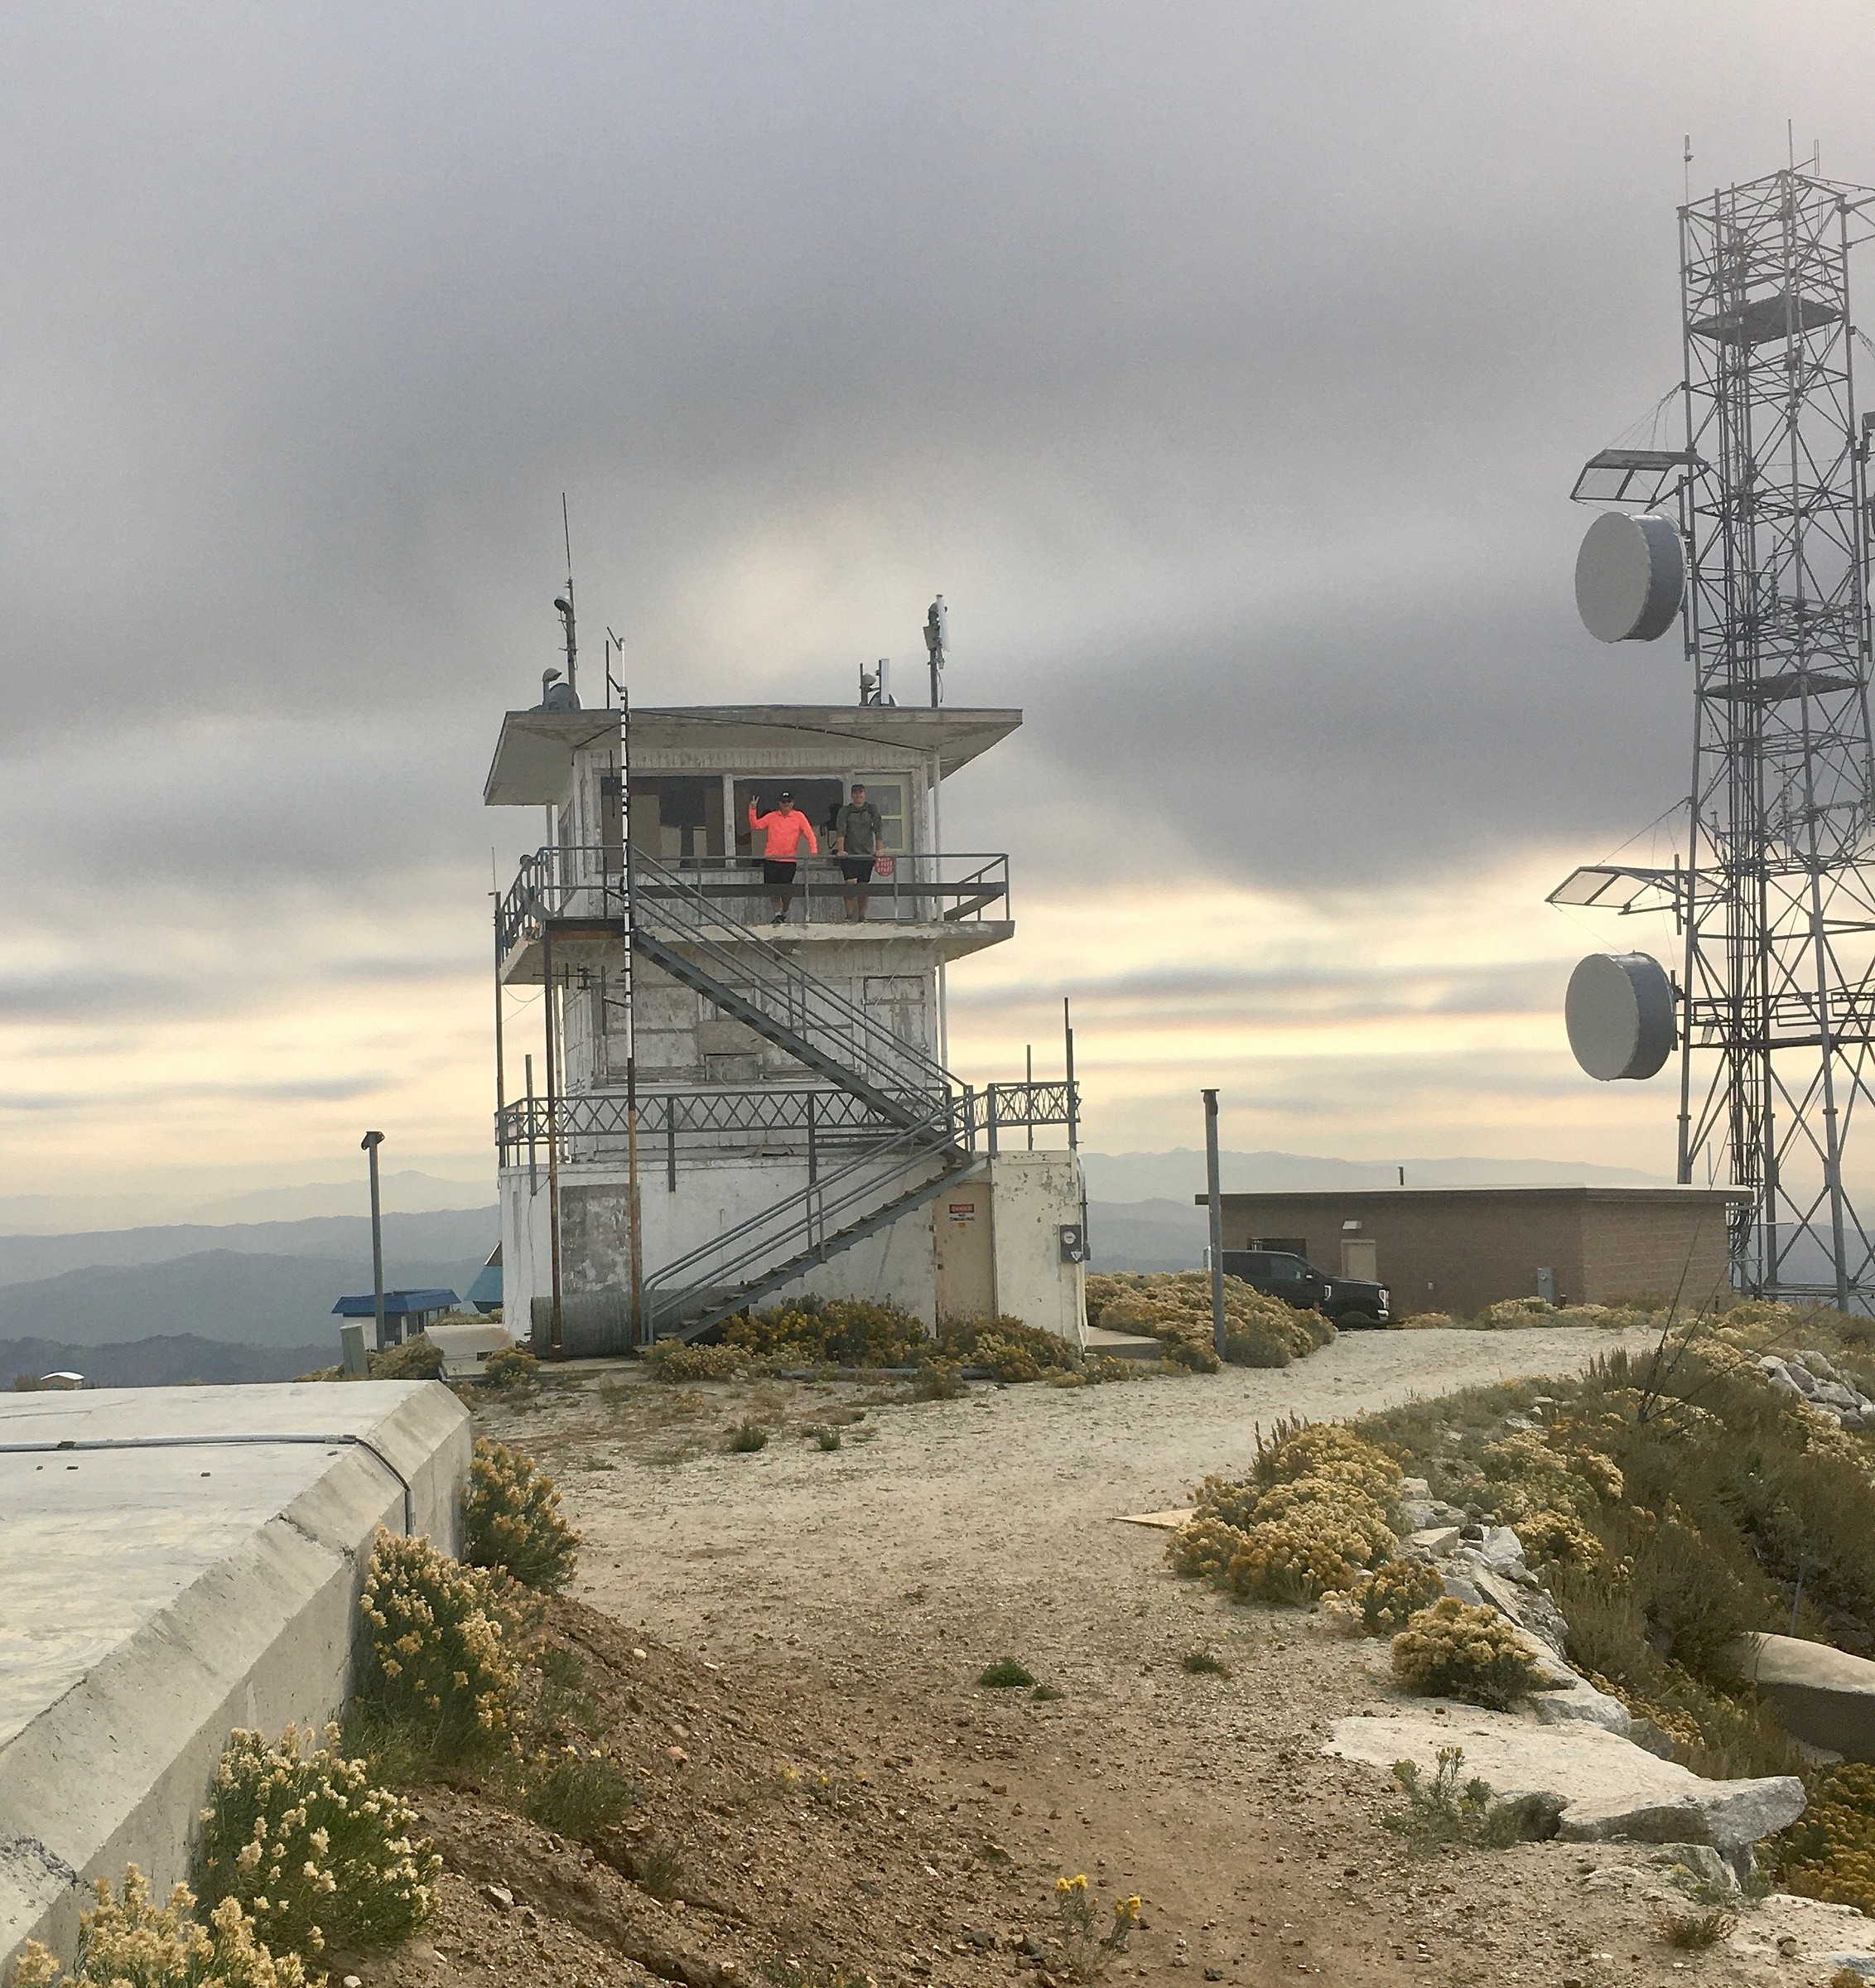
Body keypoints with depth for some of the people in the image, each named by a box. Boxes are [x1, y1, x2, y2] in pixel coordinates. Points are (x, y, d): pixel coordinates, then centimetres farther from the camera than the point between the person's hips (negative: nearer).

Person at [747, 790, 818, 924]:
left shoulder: (799, 817, 5)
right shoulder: (772, 817, 10)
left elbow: (809, 834, 0)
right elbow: (755, 825, 5)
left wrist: (813, 850, -12)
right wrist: (752, 811, -8)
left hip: (789, 859, -2)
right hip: (771, 858, 2)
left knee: (787, 890, -1)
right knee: (773, 888, -1)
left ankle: (784, 913, 21)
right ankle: (777, 914, 7)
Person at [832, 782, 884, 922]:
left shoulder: (872, 809, 7)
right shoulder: (845, 811, 3)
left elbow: (878, 830, 2)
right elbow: (841, 831, -7)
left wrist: (878, 850, -7)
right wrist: (840, 850, -19)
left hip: (867, 853, 2)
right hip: (849, 853, -2)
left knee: (863, 887, 3)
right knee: (851, 883, -16)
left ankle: (861, 917, 12)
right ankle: (850, 916, -14)